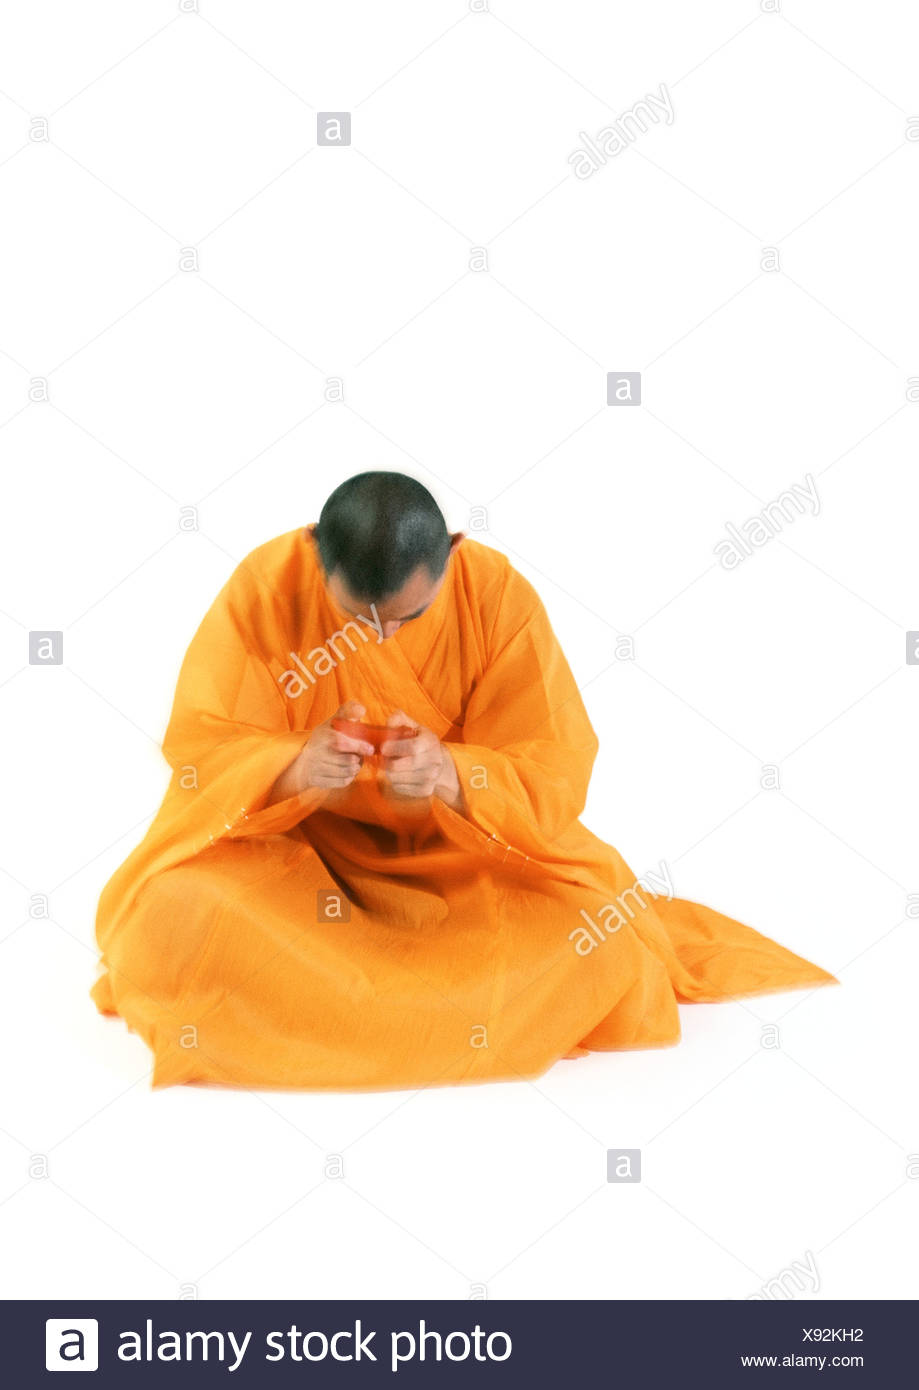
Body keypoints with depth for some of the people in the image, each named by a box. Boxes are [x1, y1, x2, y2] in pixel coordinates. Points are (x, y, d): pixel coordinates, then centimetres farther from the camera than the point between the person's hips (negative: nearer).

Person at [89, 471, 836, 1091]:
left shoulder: (501, 595, -21)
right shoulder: (265, 585, -21)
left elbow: (555, 778, -20)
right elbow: (201, 751, -18)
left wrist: (450, 776, -42)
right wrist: (292, 769, -41)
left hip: (460, 839, -1)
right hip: (288, 836, 1)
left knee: (594, 941, -28)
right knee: (174, 918, -29)